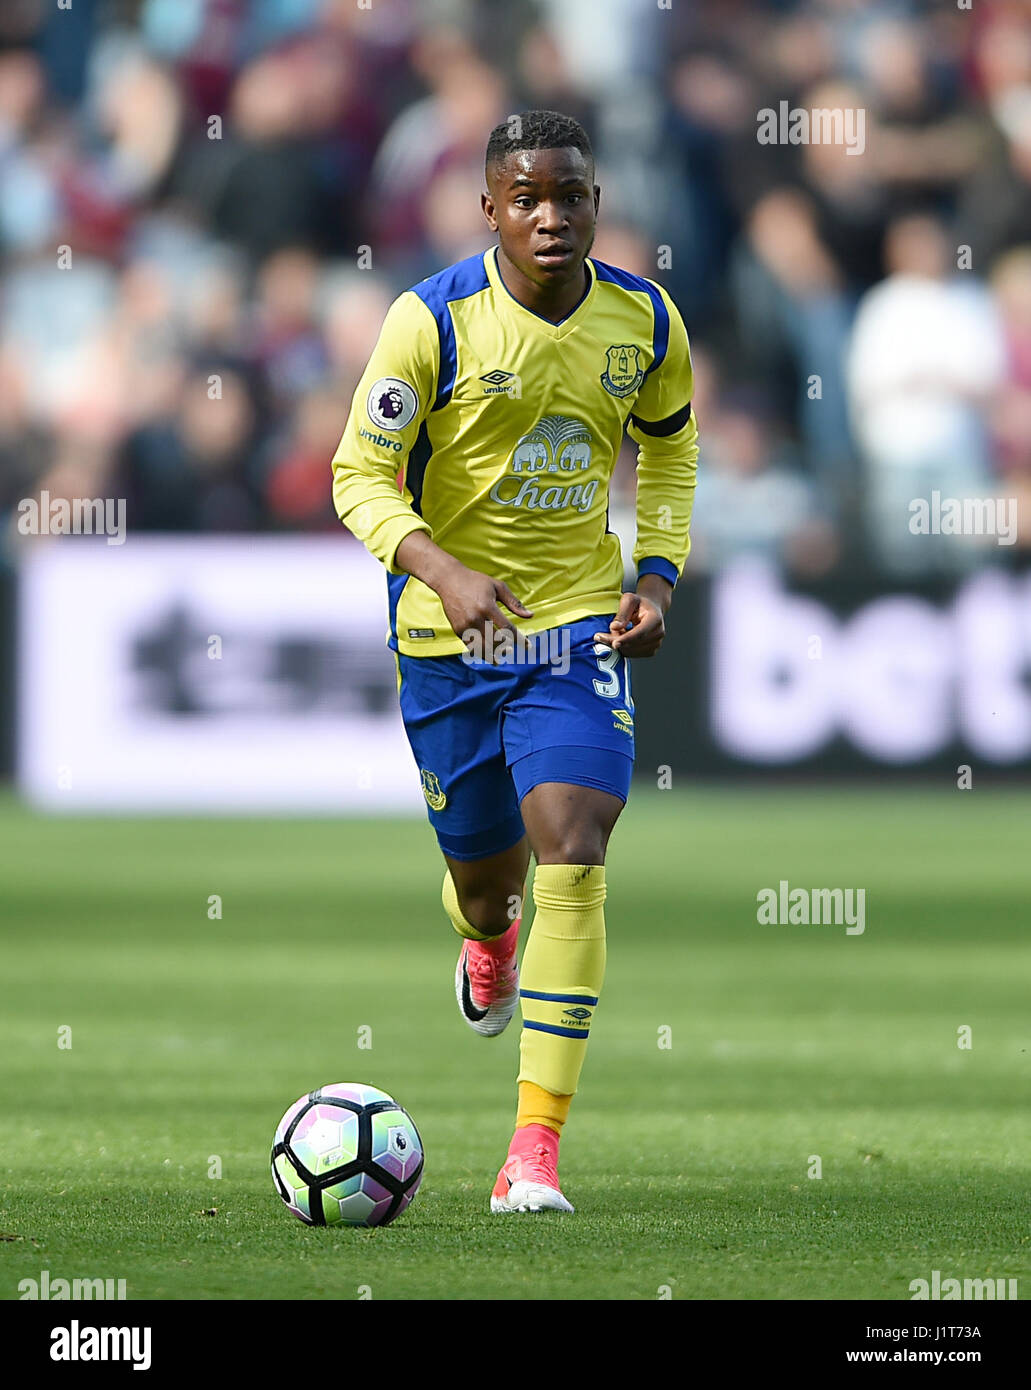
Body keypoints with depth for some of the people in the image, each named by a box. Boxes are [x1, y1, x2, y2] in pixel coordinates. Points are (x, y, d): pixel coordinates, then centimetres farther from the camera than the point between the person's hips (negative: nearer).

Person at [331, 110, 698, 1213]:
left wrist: (660, 574, 1)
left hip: (581, 626, 1)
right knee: (484, 872, 13)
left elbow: (667, 451, 16)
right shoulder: (432, 321, -14)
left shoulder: (645, 320, -3)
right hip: (446, 639, -1)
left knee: (572, 862, -17)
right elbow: (361, 477, -12)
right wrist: (444, 573, -29)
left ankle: (536, 1148, -17)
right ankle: (488, 942, 56)